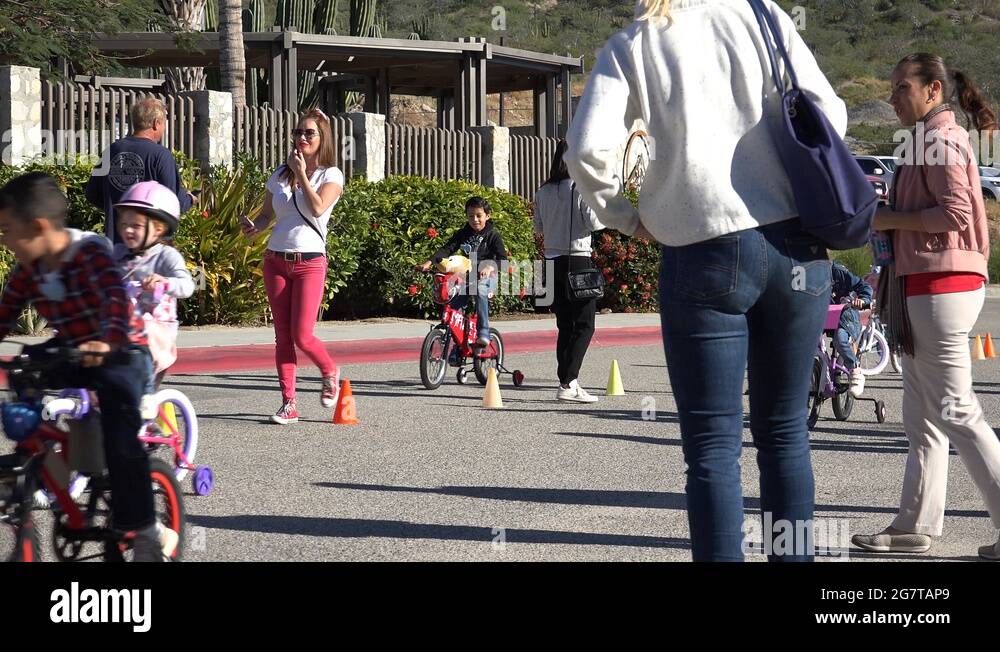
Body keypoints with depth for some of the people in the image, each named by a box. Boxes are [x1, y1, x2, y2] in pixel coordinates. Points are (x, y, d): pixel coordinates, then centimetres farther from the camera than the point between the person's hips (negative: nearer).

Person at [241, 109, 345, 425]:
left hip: (310, 262, -4)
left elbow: (317, 208, -17)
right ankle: (289, 404, 6)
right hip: (276, 259, 4)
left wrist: (301, 173, -13)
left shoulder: (331, 175, 0)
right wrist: (254, 227, -7)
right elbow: (268, 214, 14)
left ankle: (330, 373, 20)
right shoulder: (281, 174, 11)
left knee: (302, 336, -11)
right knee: (282, 336, 2)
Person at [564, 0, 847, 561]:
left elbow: (588, 148, -10)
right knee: (786, 432, 12)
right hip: (795, 246, 2)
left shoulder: (630, 46, 3)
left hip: (703, 256, -2)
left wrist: (627, 218, 6)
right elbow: (827, 114, 0)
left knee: (713, 445, 1)